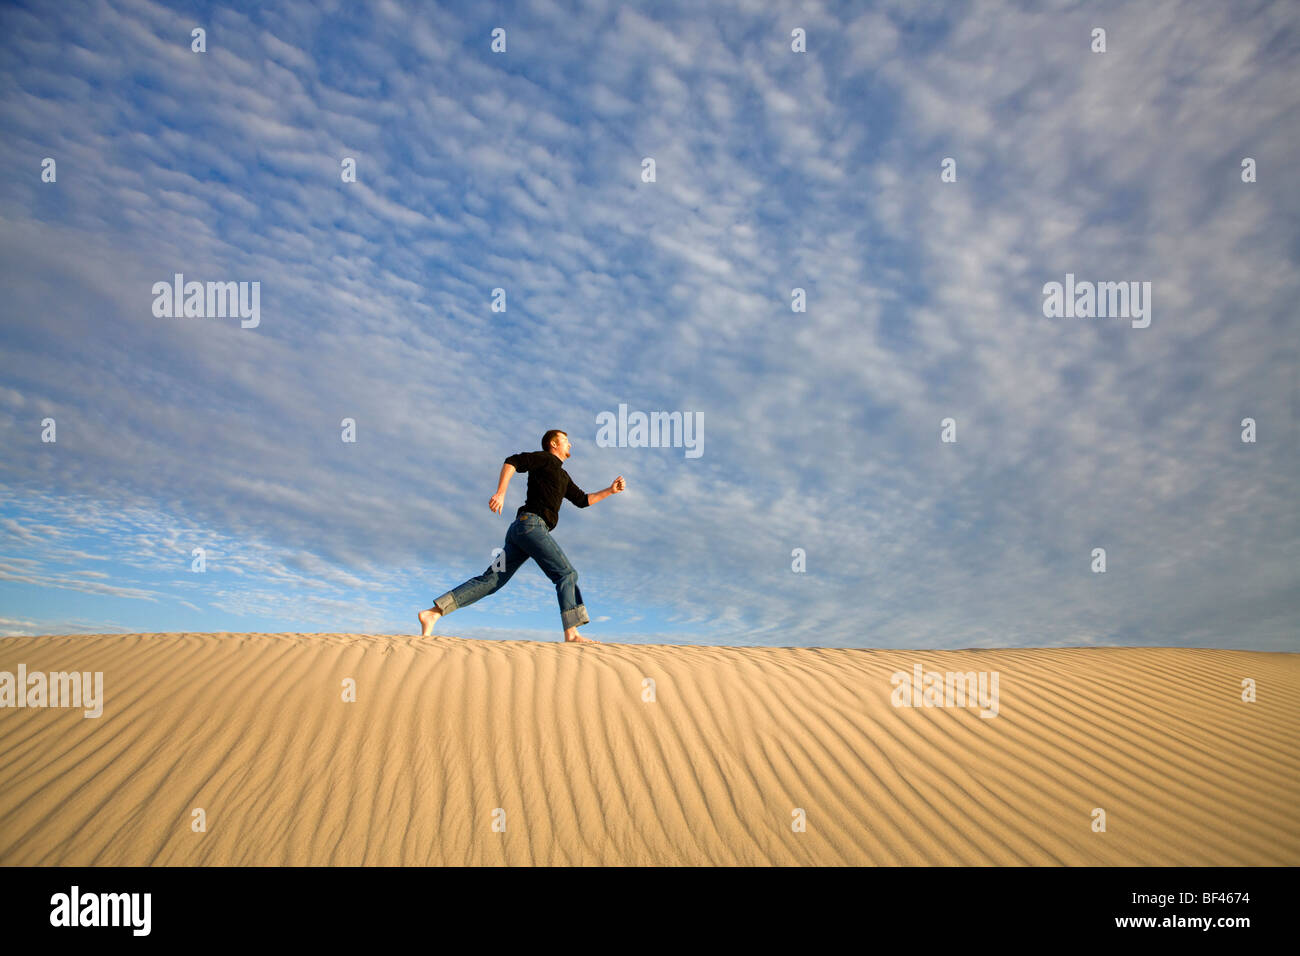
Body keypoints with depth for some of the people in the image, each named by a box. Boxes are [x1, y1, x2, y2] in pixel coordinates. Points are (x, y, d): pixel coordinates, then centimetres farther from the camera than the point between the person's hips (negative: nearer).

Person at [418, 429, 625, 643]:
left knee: (492, 580, -1)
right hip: (531, 523, -9)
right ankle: (571, 633, -21)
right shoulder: (545, 458, 6)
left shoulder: (563, 477, 33)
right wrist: (501, 493, -20)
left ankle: (432, 613, -9)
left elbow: (583, 500, 40)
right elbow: (512, 462, -7)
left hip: (520, 530, 9)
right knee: (566, 573, -11)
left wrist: (610, 491, 32)